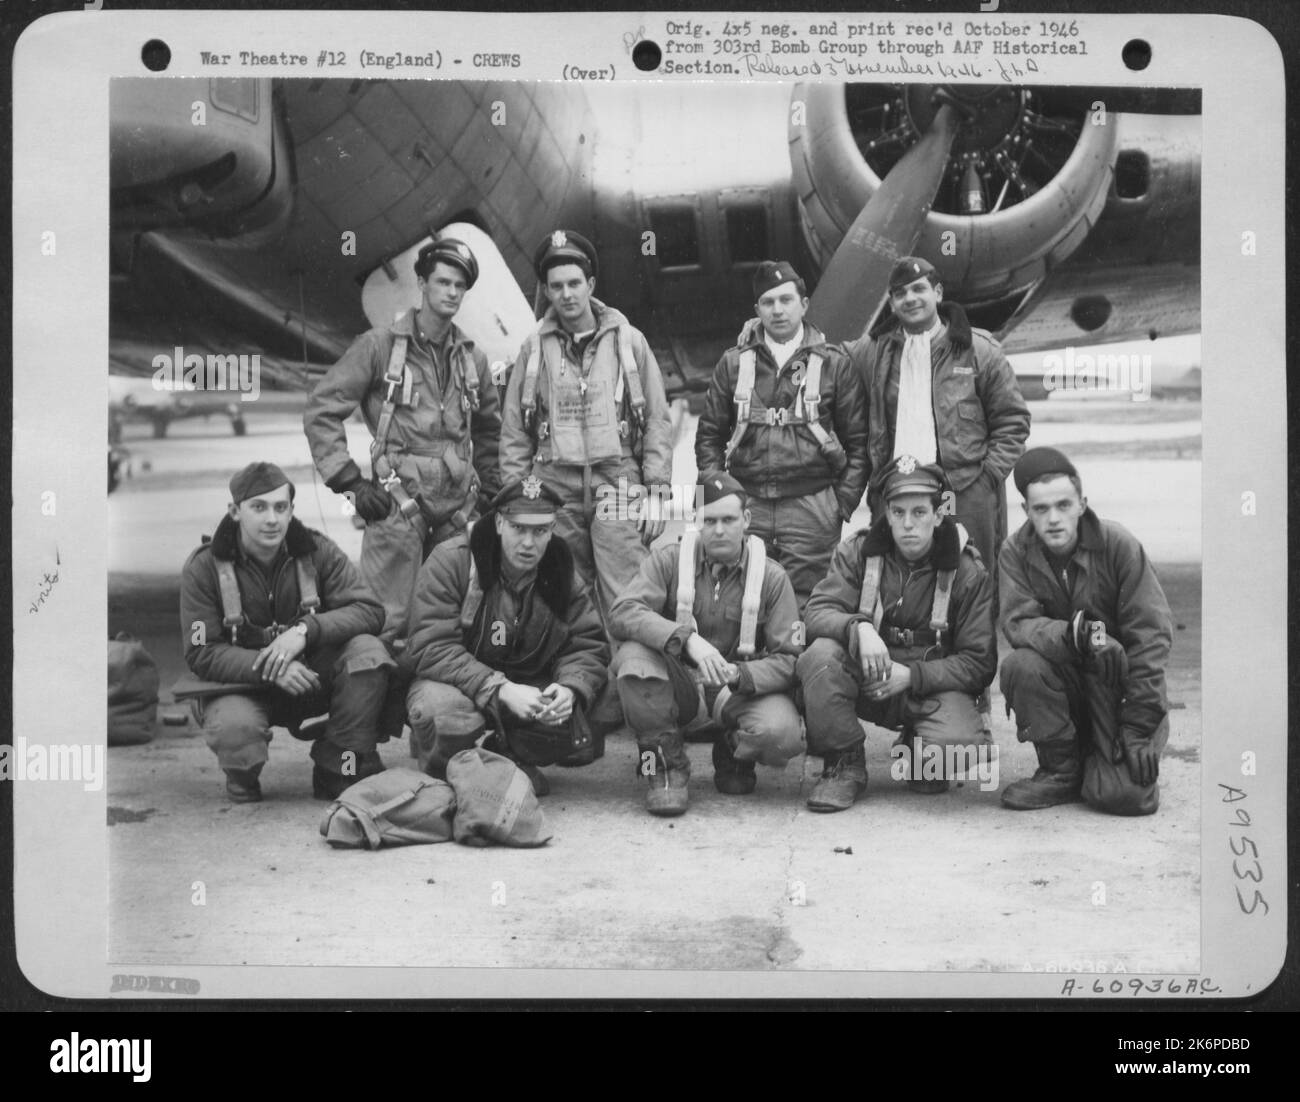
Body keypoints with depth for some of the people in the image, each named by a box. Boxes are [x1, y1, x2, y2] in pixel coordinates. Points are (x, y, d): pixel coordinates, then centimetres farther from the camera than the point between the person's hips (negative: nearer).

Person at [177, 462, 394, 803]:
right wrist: (270, 669, -30)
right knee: (235, 728, -37)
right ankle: (242, 778, 4)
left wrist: (305, 629, -30)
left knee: (368, 650, -26)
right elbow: (201, 653, -14)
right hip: (240, 686, -2)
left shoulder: (317, 551, -5)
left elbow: (369, 609, -13)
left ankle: (339, 773, -11)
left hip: (312, 676, 3)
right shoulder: (204, 567, -10)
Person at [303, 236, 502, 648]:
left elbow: (489, 427, 28)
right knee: (390, 620, -9)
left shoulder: (471, 356, 14)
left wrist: (489, 484, 17)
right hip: (399, 500, -5)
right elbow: (321, 411, -4)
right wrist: (350, 482, -9)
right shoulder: (380, 345, -2)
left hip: (460, 503, 5)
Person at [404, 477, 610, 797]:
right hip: (456, 683, -3)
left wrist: (570, 689, -27)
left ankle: (506, 759, 8)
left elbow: (587, 645, -3)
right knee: (450, 720, -38)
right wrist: (500, 689, -34)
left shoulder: (562, 573, -3)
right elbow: (432, 647, -24)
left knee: (571, 728, -25)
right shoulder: (451, 561, -17)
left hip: (528, 687, 4)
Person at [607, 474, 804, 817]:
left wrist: (739, 675, -28)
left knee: (784, 734, -31)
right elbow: (622, 613, -20)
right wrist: (686, 637, -35)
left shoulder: (771, 577, -2)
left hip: (741, 694, 0)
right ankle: (666, 764, -9)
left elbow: (789, 659, -7)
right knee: (633, 657, -32)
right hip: (678, 689, 0)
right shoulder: (667, 561, -3)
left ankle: (732, 755, 9)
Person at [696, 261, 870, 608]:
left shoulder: (834, 364, 5)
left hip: (812, 509, -2)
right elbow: (709, 434, 13)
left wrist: (843, 502, -2)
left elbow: (858, 442, 5)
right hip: (746, 506, 2)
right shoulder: (733, 363, 10)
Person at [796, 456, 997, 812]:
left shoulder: (968, 572, -5)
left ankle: (917, 755, 10)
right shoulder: (857, 552, -1)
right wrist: (859, 627, -33)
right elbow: (817, 611, -11)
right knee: (820, 655, -30)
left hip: (932, 685, -1)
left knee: (959, 745, -32)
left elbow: (979, 662, -7)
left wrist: (912, 675, -21)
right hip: (865, 677, 1)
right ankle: (844, 765, -8)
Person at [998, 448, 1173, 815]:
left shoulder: (1118, 544, -14)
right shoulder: (1016, 550, -8)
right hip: (1063, 680, 2)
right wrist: (1078, 634, -40)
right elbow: (1017, 622, -20)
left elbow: (1151, 636, -15)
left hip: (1121, 682, -2)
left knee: (1124, 794, -22)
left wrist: (1139, 729, -19)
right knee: (1020, 666, -31)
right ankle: (1061, 770, -7)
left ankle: (1105, 758, 17)